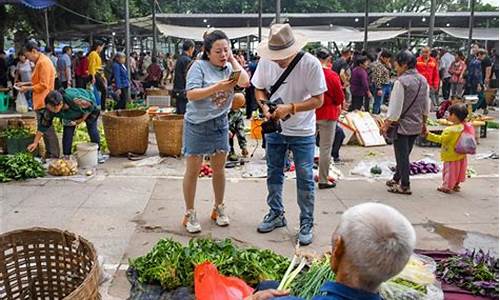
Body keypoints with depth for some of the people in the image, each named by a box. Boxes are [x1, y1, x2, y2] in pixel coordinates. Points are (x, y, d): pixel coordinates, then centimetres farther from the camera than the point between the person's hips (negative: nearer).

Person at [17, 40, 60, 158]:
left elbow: (43, 85, -19)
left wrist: (27, 89, -10)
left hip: (44, 103, -10)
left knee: (47, 131, -5)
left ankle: (54, 157, 0)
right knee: (46, 130, 13)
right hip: (41, 102, 10)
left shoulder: (43, 62, -15)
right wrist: (26, 84, 14)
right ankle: (50, 155, 20)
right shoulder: (40, 62, 15)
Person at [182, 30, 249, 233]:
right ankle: (189, 214, 15)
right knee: (193, 171, 1)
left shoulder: (229, 68, 4)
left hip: (220, 123, 5)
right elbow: (191, 94, -18)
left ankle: (219, 209, 30)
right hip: (197, 125, -4)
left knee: (219, 169, 14)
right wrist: (217, 87, -26)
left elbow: (245, 82, -14)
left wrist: (233, 59, -6)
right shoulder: (199, 66, -9)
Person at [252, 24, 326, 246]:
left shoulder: (310, 64, -19)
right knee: (274, 174, 16)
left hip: (302, 132, -4)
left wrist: (291, 108, -29)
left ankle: (306, 224, 18)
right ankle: (276, 214, 35)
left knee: (305, 179, 2)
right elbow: (259, 89, 6)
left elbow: (318, 100, -17)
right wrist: (264, 105, -15)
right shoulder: (266, 61, -8)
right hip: (274, 129, 4)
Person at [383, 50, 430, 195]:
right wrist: (423, 123, 23)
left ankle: (404, 186, 8)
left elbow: (395, 107, -18)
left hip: (402, 125, -7)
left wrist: (386, 124, -10)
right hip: (416, 125, 7)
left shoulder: (401, 81, -17)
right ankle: (397, 179, 32)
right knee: (404, 154, 18)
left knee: (402, 155, 2)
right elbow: (426, 106, 13)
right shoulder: (423, 80, 6)